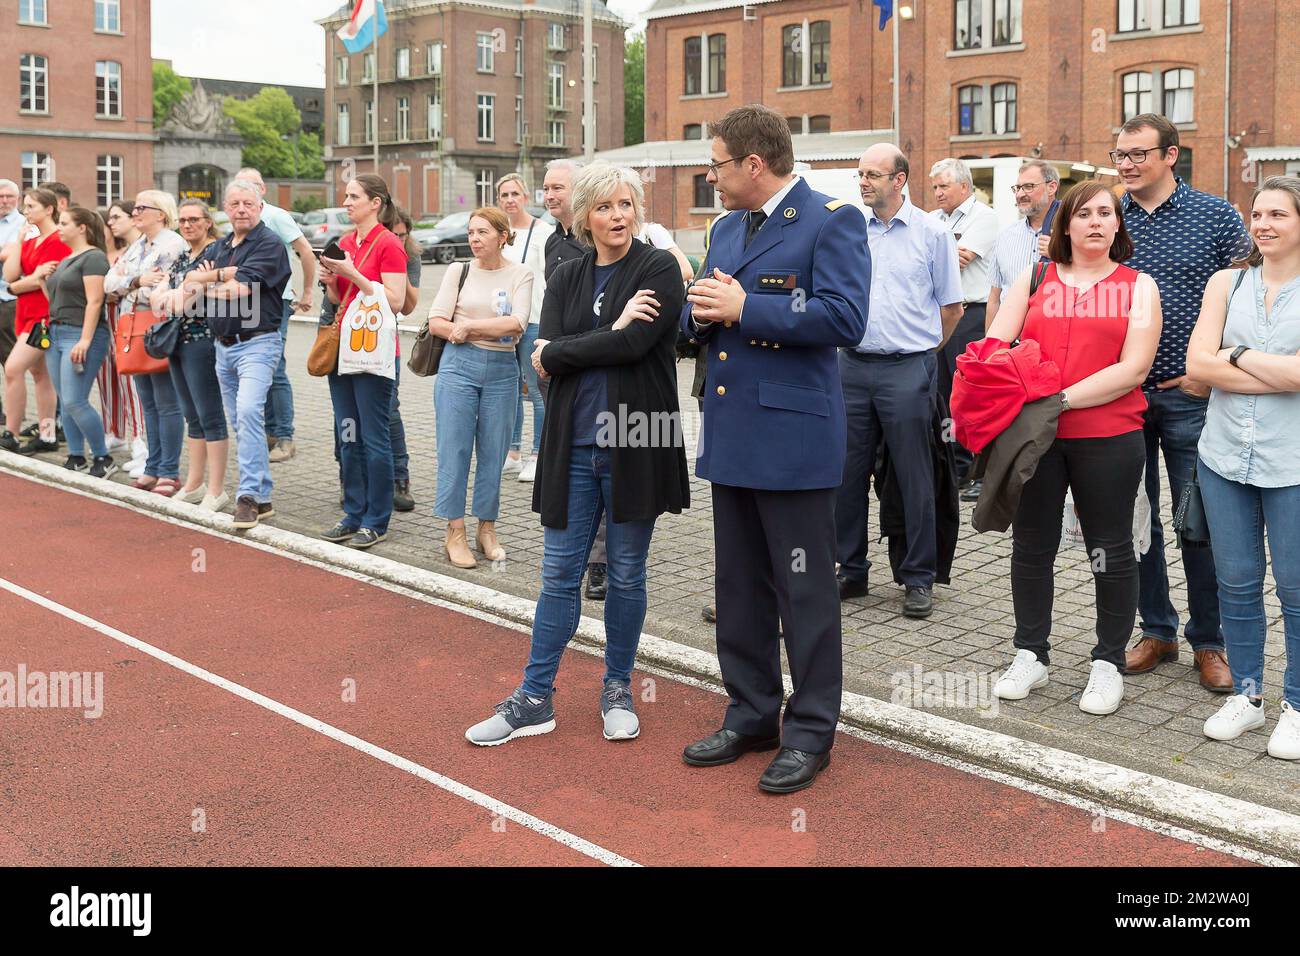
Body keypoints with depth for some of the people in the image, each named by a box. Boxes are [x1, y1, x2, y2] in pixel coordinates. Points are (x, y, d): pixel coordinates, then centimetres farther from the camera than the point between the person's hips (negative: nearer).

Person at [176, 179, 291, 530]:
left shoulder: (269, 245, -7)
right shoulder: (217, 248, 17)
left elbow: (239, 289, -18)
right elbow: (189, 281, 9)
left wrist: (204, 285, -1)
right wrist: (221, 276, -10)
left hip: (257, 343, -8)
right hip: (223, 345, 8)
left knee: (248, 411, -24)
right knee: (240, 422, 10)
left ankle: (249, 495, -21)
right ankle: (262, 498, 17)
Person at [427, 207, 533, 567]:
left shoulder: (520, 275, 3)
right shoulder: (459, 271, 5)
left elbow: (516, 323, -11)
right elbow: (436, 323, -2)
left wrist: (468, 326, -10)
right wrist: (495, 330, -10)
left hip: (502, 371, 0)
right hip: (459, 365, 0)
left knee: (493, 453, 6)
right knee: (454, 450, -1)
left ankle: (486, 529, 19)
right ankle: (455, 533, 7)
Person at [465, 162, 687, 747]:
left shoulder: (658, 269, -3)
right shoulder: (566, 278, 10)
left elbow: (636, 343, -19)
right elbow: (546, 355, -4)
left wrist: (561, 353, -9)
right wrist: (613, 331, -11)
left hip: (634, 445, -3)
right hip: (574, 445, 3)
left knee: (626, 573, 9)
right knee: (559, 573, 6)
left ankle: (617, 691, 25)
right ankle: (534, 700, 14)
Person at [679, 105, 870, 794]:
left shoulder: (833, 221, -8)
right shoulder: (725, 228, 16)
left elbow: (844, 319, -21)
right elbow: (698, 321, 21)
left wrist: (744, 307, -19)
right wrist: (701, 310, -4)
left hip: (793, 435, -8)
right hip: (730, 434, 8)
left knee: (804, 592, 2)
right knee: (738, 587, 15)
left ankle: (810, 732, 15)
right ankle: (751, 715, 28)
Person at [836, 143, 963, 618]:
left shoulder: (932, 232, -1)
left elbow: (952, 307, 5)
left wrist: (922, 350, 9)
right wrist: (855, 338, 12)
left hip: (907, 369, -3)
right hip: (853, 366, 4)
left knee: (914, 476, 2)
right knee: (848, 472, 8)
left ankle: (918, 578, 12)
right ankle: (851, 569, 20)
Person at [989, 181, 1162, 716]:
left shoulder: (1138, 286, 5)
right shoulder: (1033, 280, 11)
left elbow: (1134, 369, -7)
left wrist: (1064, 399, -17)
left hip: (1108, 436, -2)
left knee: (1111, 551, 6)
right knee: (1031, 546, 9)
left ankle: (1108, 663, 20)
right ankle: (1030, 655, 23)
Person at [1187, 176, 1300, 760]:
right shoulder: (1227, 283, 5)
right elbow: (1198, 364, -6)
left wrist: (1238, 354, -9)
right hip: (1225, 455, 3)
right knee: (1236, 581, 11)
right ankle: (1246, 695, 26)